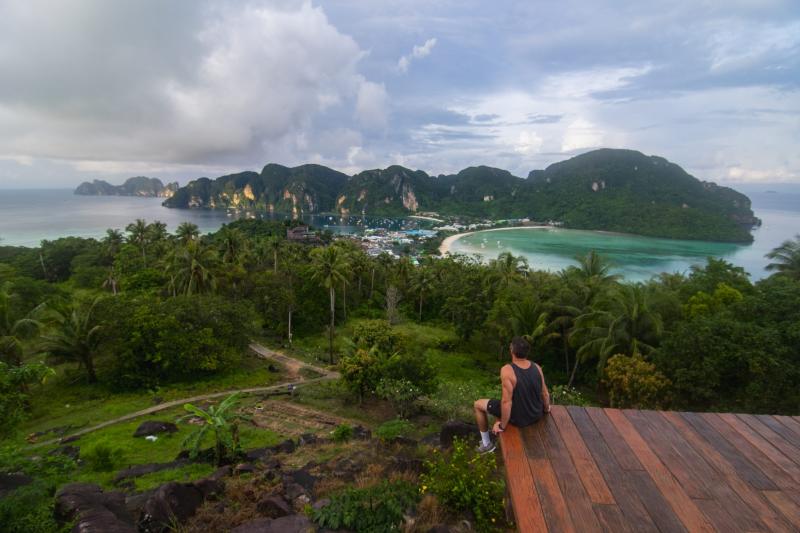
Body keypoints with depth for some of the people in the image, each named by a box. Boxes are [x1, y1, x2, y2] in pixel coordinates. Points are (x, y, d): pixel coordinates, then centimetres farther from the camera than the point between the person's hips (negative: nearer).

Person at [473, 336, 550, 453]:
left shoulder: (507, 370, -29)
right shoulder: (537, 367, -11)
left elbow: (507, 402, -27)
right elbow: (545, 394, 0)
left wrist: (502, 426, -13)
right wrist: (546, 409, 21)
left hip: (518, 418, -5)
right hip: (537, 414, 5)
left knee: (478, 405, 13)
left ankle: (486, 443, 27)